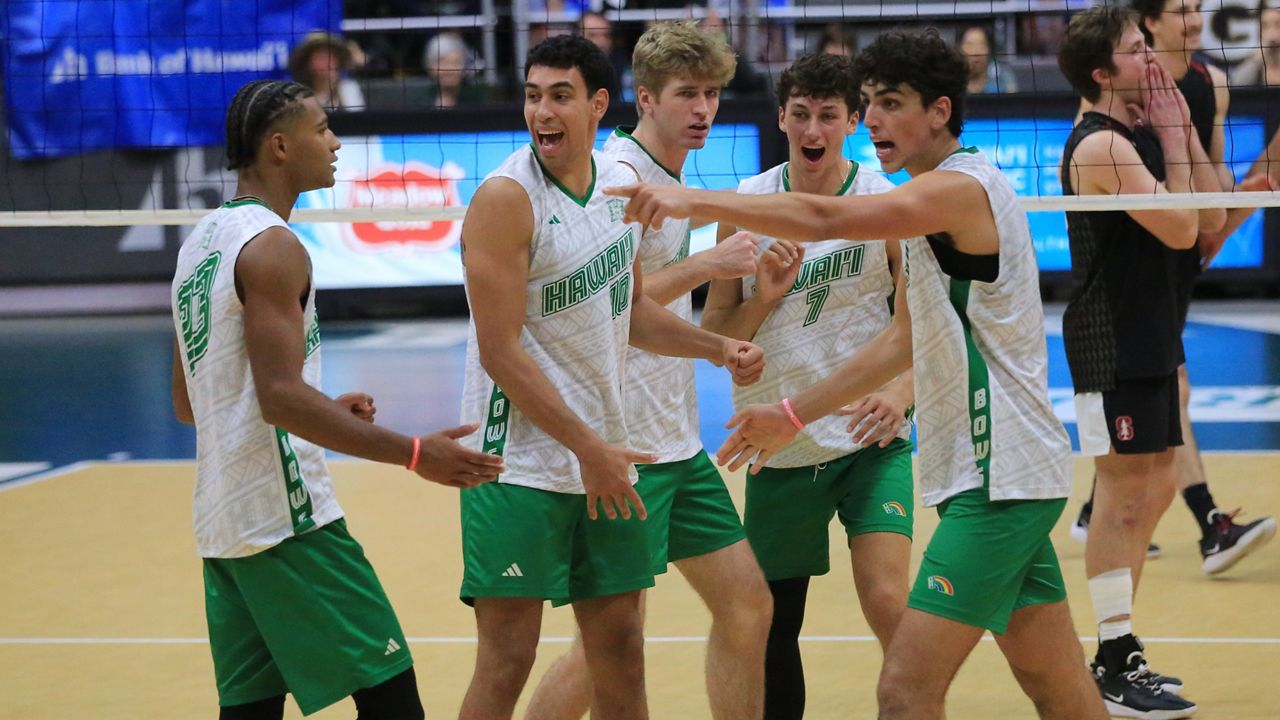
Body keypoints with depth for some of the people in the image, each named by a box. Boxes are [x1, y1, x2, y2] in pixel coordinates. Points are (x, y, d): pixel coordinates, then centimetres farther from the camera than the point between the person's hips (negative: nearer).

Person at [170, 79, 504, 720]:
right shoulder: (272, 248, -13)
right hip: (286, 518, -9)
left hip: (221, 522, 9)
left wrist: (327, 412, 26)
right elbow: (281, 397, -21)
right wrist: (413, 454, -22)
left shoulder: (201, 244, 16)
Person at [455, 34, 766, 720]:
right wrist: (590, 450, -18)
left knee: (620, 649, 13)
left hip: (604, 462, 7)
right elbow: (501, 352, -18)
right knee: (507, 657, -6)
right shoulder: (506, 198, -15)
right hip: (519, 464, -7)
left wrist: (719, 347, 8)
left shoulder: (621, 184, 7)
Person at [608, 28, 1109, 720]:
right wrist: (794, 415, 22)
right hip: (1004, 475, 11)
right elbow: (905, 340, 23)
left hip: (998, 480, -11)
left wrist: (693, 199, -34)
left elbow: (827, 218, -29)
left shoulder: (962, 186, -15)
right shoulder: (932, 202, 17)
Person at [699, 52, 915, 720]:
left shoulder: (887, 204, -4)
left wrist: (901, 391, -18)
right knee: (774, 622, 8)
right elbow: (715, 333, 4)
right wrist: (764, 297, -15)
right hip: (778, 447, 2)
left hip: (870, 442, -2)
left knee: (886, 602, -17)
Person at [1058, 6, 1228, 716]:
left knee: (1153, 488, 12)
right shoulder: (1102, 145, -17)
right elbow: (1180, 229, -19)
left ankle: (1121, 655, 19)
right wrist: (1172, 135, -10)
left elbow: (1210, 218, 9)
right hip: (1111, 343, -9)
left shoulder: (1144, 133, 12)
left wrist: (1184, 132, 4)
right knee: (1124, 495, -7)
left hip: (1148, 335, 10)